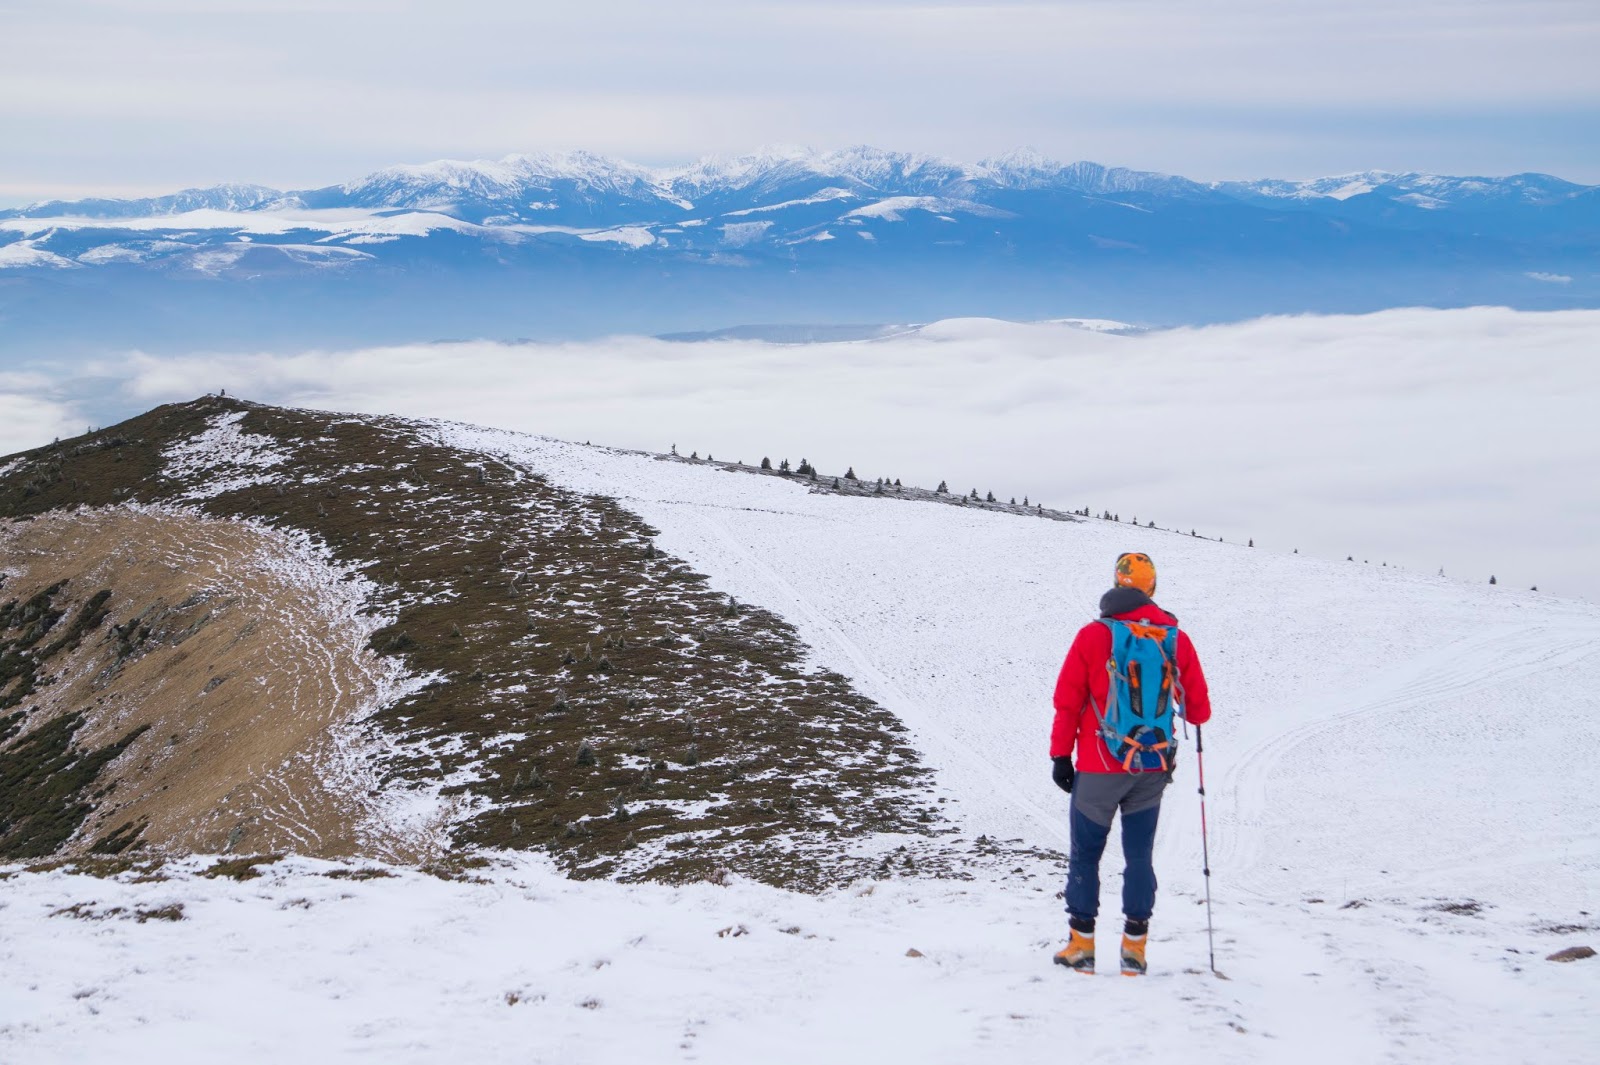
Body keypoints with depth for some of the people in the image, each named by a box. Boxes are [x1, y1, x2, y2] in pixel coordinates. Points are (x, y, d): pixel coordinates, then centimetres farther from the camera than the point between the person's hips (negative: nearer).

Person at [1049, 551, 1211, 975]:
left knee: (1085, 854, 9)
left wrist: (1060, 755, 2)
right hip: (1153, 768, 3)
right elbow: (1198, 709, 5)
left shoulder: (1093, 635, -8)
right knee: (1139, 855, 11)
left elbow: (1067, 701, -6)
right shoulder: (1176, 638, -2)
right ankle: (1134, 946, 10)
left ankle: (1081, 944, 8)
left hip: (1100, 767, -2)